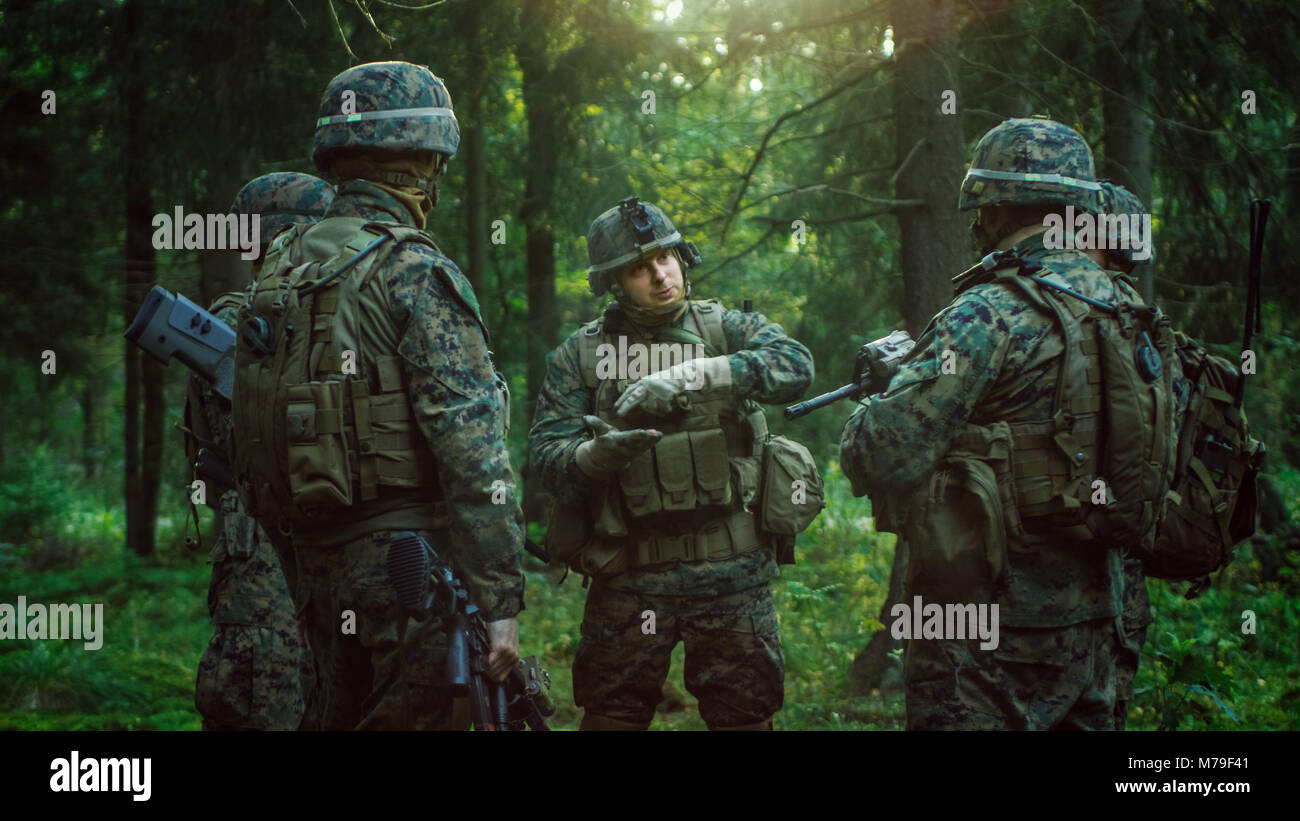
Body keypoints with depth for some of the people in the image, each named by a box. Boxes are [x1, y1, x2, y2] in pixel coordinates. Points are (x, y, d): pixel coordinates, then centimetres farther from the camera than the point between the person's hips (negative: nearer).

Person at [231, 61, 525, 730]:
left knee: (339, 716, 16)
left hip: (318, 567, 8)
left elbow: (247, 439, 16)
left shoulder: (279, 272, 12)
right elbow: (470, 451, -18)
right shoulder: (417, 274, -11)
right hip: (407, 564, -8)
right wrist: (500, 602, -16)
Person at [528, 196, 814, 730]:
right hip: (629, 577, 0)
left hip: (730, 571, 0)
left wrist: (686, 376, -26)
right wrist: (598, 454, -26)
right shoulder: (579, 356, 4)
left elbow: (794, 366, -16)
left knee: (744, 713, 7)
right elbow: (546, 455, -2)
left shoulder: (728, 330, 4)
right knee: (609, 713, 6)